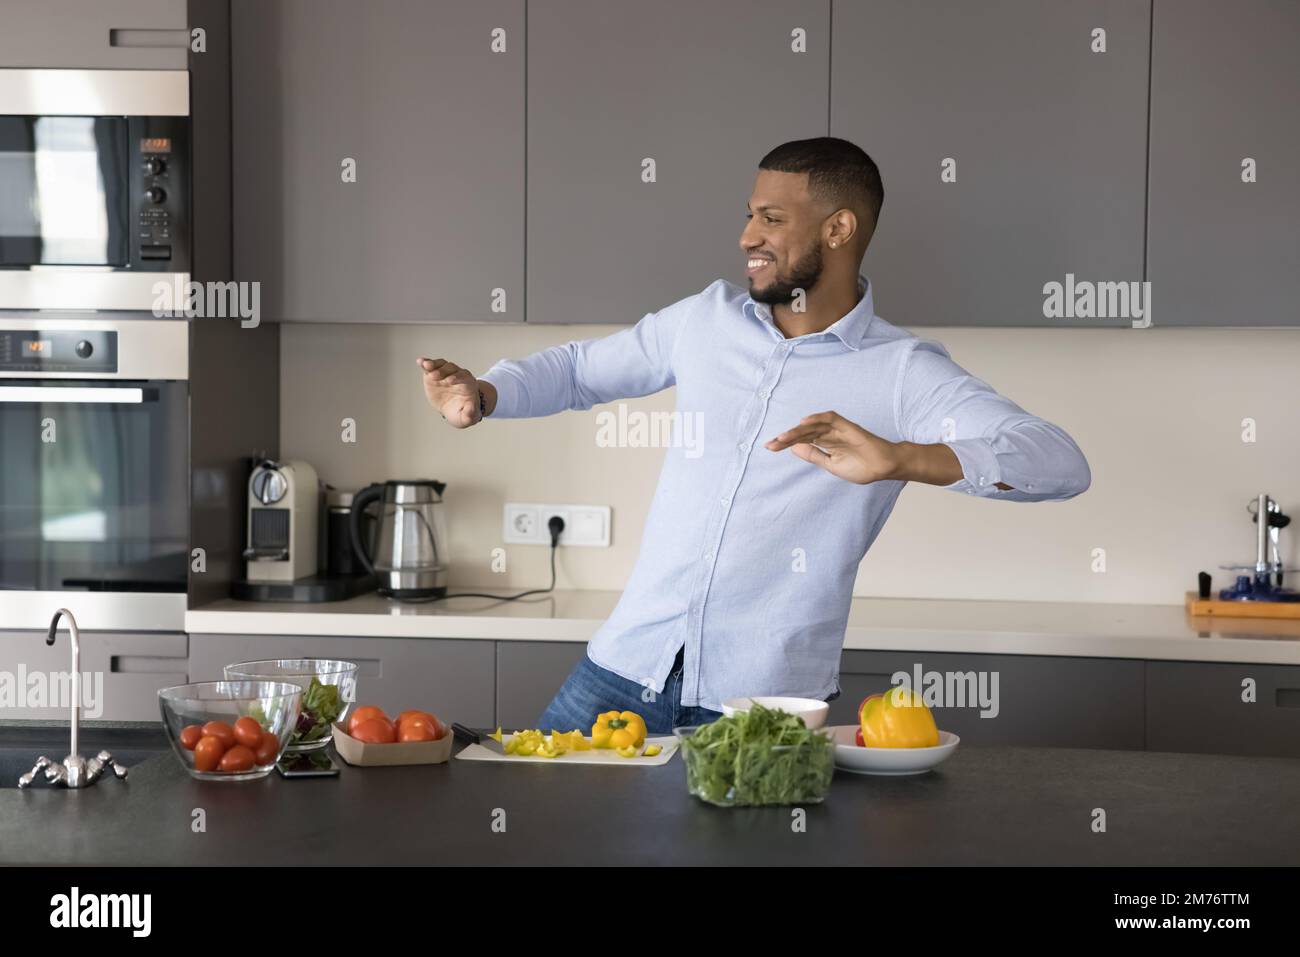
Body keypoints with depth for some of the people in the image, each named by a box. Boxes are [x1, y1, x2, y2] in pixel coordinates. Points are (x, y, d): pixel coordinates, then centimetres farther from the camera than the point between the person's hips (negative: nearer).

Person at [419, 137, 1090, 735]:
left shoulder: (902, 372, -8)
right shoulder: (708, 318, 9)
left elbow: (1061, 464, -21)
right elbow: (578, 369, 25)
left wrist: (900, 459, -37)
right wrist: (482, 395, 3)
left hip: (765, 704, -4)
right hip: (625, 664, 5)